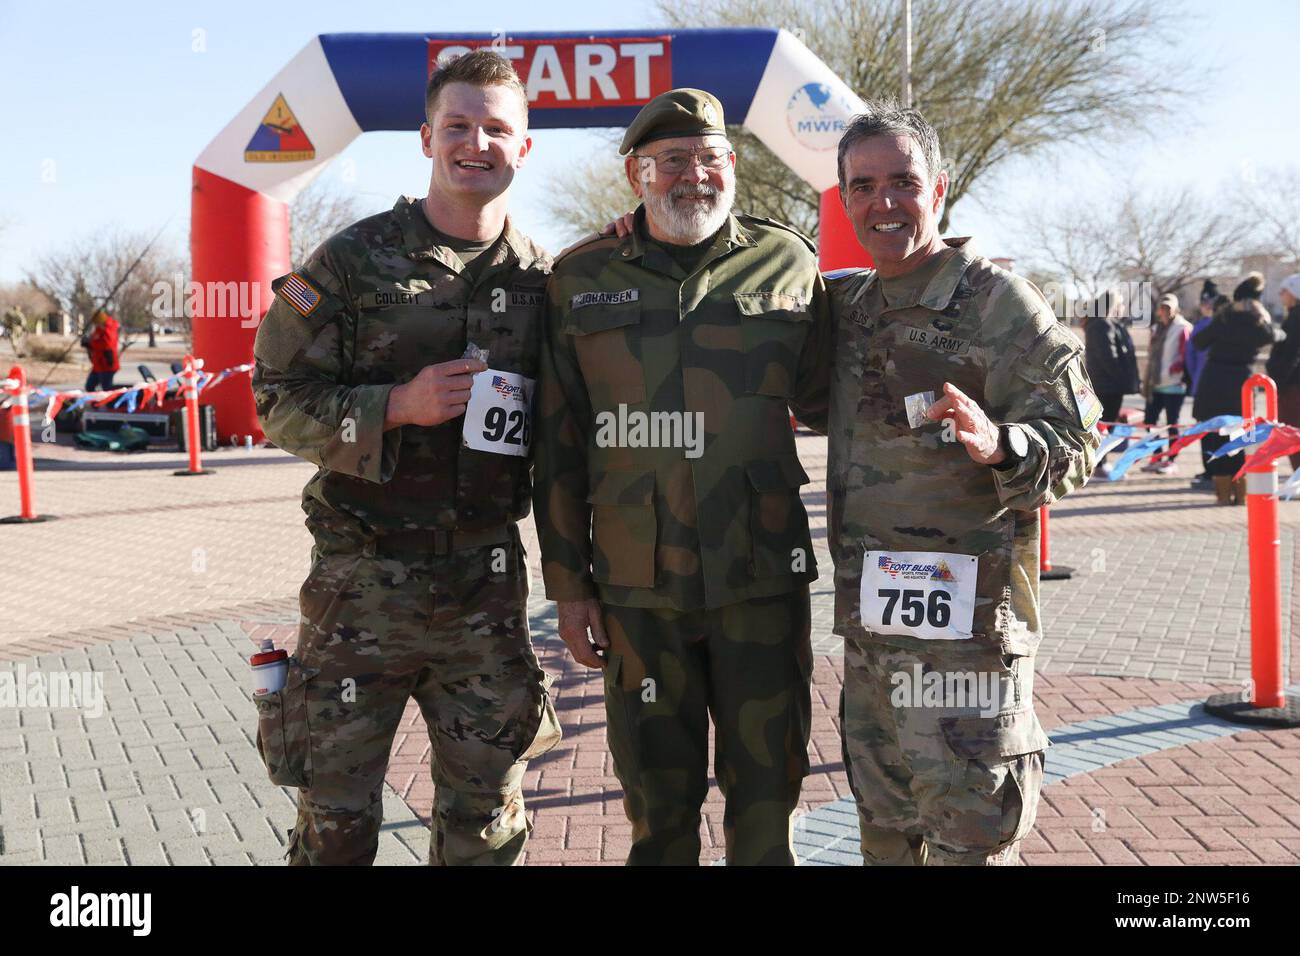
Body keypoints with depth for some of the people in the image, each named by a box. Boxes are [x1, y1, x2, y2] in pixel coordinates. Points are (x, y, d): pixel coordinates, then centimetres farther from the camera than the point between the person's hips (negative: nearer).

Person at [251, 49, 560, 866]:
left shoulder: (543, 279, 5)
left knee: (487, 817, 14)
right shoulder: (355, 261, -4)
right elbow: (279, 401, -4)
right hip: (364, 578, -2)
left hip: (487, 583, 3)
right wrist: (397, 406, -19)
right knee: (337, 812, 9)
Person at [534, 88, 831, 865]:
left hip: (763, 578, 0)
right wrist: (568, 583, 4)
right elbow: (560, 445, 6)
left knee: (766, 788, 9)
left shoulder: (788, 264, 5)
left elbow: (824, 401, 15)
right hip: (636, 588, 1)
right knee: (658, 800, 11)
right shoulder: (583, 278, 6)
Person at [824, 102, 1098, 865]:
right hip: (868, 615, 7)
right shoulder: (847, 305, 11)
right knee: (885, 828, 19)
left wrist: (998, 443, -34)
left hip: (965, 618, -7)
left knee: (968, 834, 0)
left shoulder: (998, 302, -9)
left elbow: (1075, 442, -10)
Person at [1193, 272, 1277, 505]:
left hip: (1214, 380, -2)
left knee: (1216, 436, 4)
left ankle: (1223, 492, 2)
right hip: (1242, 381, 2)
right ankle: (1241, 492, 11)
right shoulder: (1264, 322, 2)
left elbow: (1198, 342, -1)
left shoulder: (1226, 316, -3)